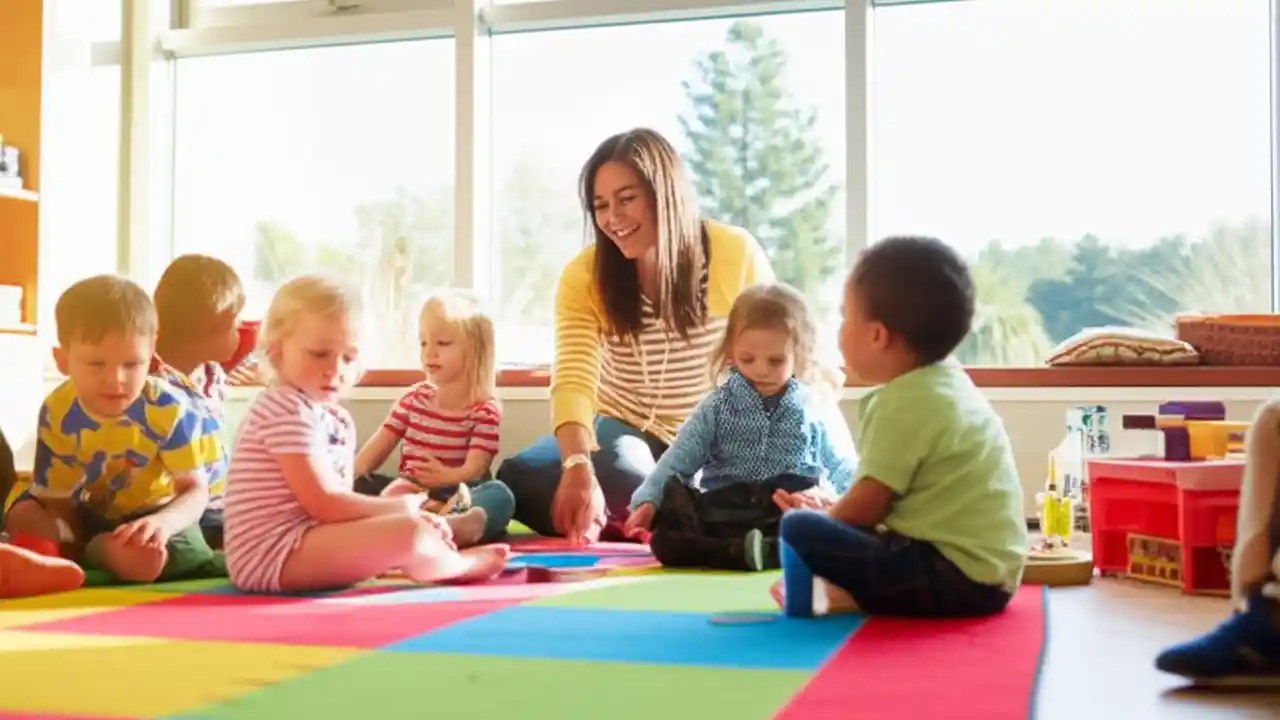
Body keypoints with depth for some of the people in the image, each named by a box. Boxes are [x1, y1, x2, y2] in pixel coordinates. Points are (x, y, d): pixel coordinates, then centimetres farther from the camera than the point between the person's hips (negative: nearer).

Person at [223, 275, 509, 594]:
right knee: (408, 533, -20)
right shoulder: (285, 410, -15)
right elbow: (325, 505, -20)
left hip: (295, 549, 11)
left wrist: (401, 513, -4)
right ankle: (462, 565, 5)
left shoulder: (337, 419, 14)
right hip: (272, 555, -11)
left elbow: (341, 504, 11)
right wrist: (401, 508, -8)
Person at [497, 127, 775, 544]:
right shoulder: (583, 276, -14)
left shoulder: (736, 254, -14)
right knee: (519, 478, -25)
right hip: (627, 431, 2)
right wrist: (579, 469, -46)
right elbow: (574, 380, -27)